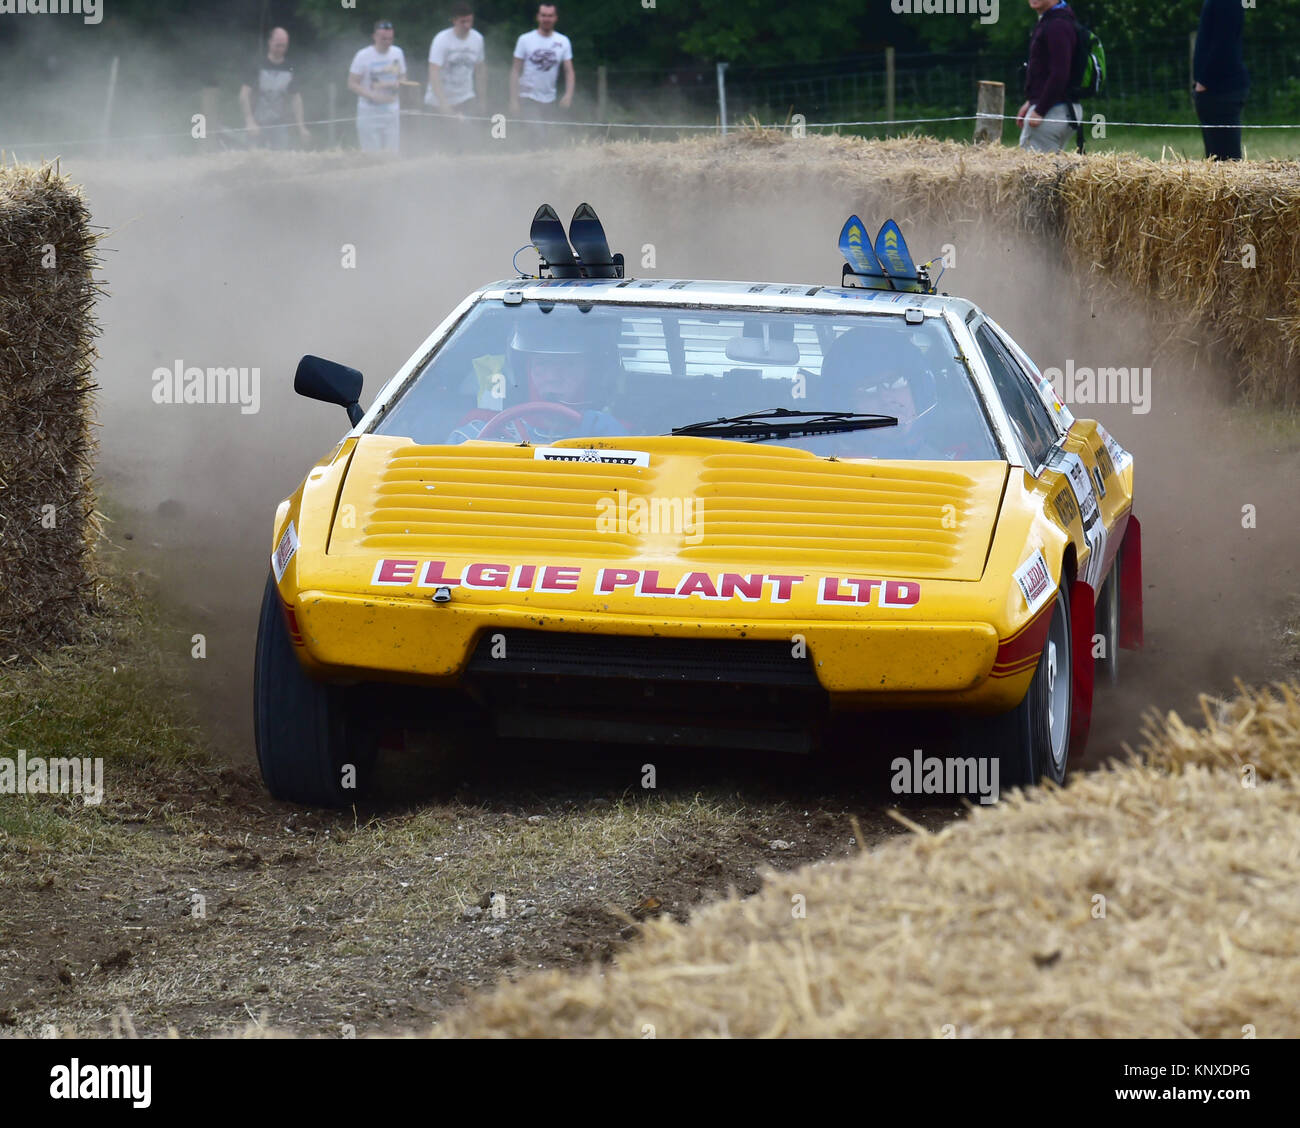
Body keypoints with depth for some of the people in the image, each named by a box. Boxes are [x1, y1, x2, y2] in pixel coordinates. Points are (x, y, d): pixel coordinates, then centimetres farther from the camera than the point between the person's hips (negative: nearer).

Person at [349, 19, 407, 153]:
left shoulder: (397, 53, 7)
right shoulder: (363, 56, -8)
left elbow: (403, 77, 19)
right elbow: (352, 84, -8)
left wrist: (398, 84, -7)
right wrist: (372, 96, -22)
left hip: (392, 112, 4)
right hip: (369, 113, -4)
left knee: (392, 153, 2)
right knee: (372, 155, -8)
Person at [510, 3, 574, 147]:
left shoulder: (563, 42, 4)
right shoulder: (525, 40, -1)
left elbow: (569, 71, 4)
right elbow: (515, 71, 0)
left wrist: (568, 95, -13)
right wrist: (513, 100, -7)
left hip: (549, 100, 3)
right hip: (528, 97, -3)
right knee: (537, 134, -20)